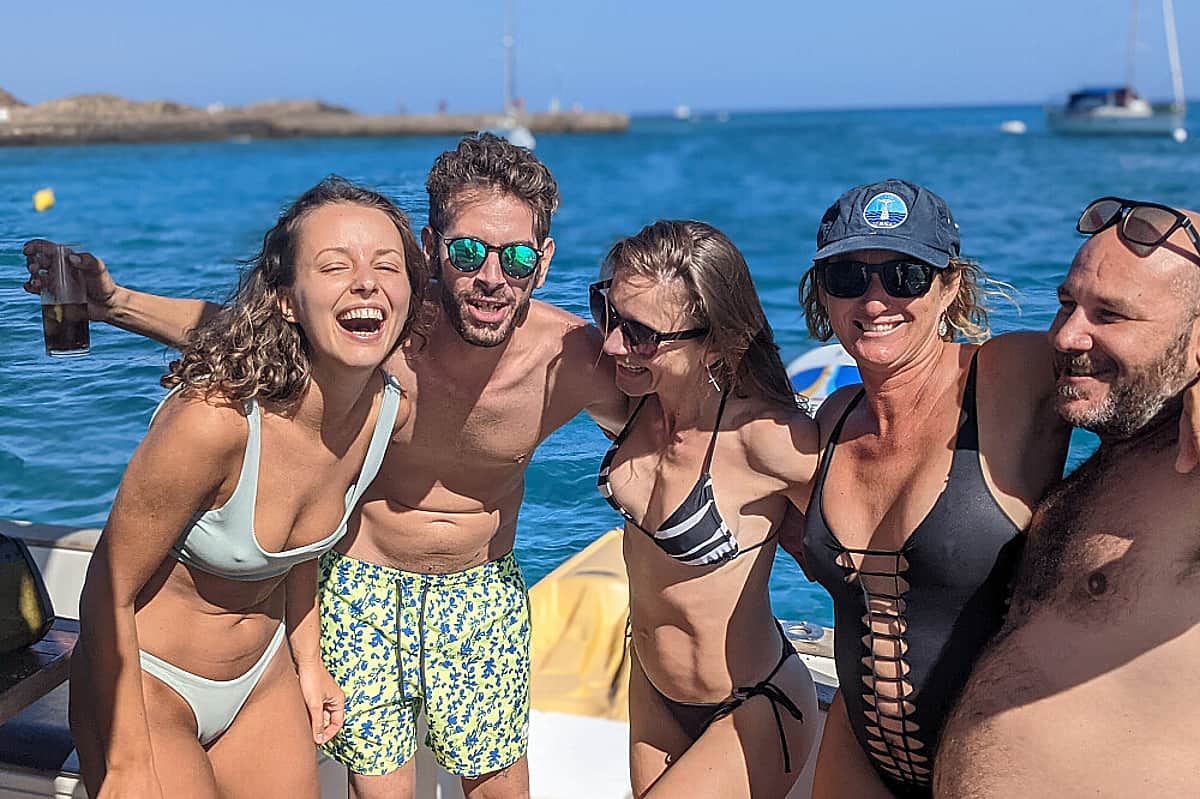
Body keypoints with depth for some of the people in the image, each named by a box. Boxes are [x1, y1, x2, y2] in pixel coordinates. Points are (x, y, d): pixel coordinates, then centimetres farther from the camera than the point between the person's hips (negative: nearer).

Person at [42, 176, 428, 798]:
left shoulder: (391, 410, -12)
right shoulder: (213, 417, -31)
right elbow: (110, 591, -20)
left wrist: (305, 659, 11)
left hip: (264, 674, 6)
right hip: (145, 686, -5)